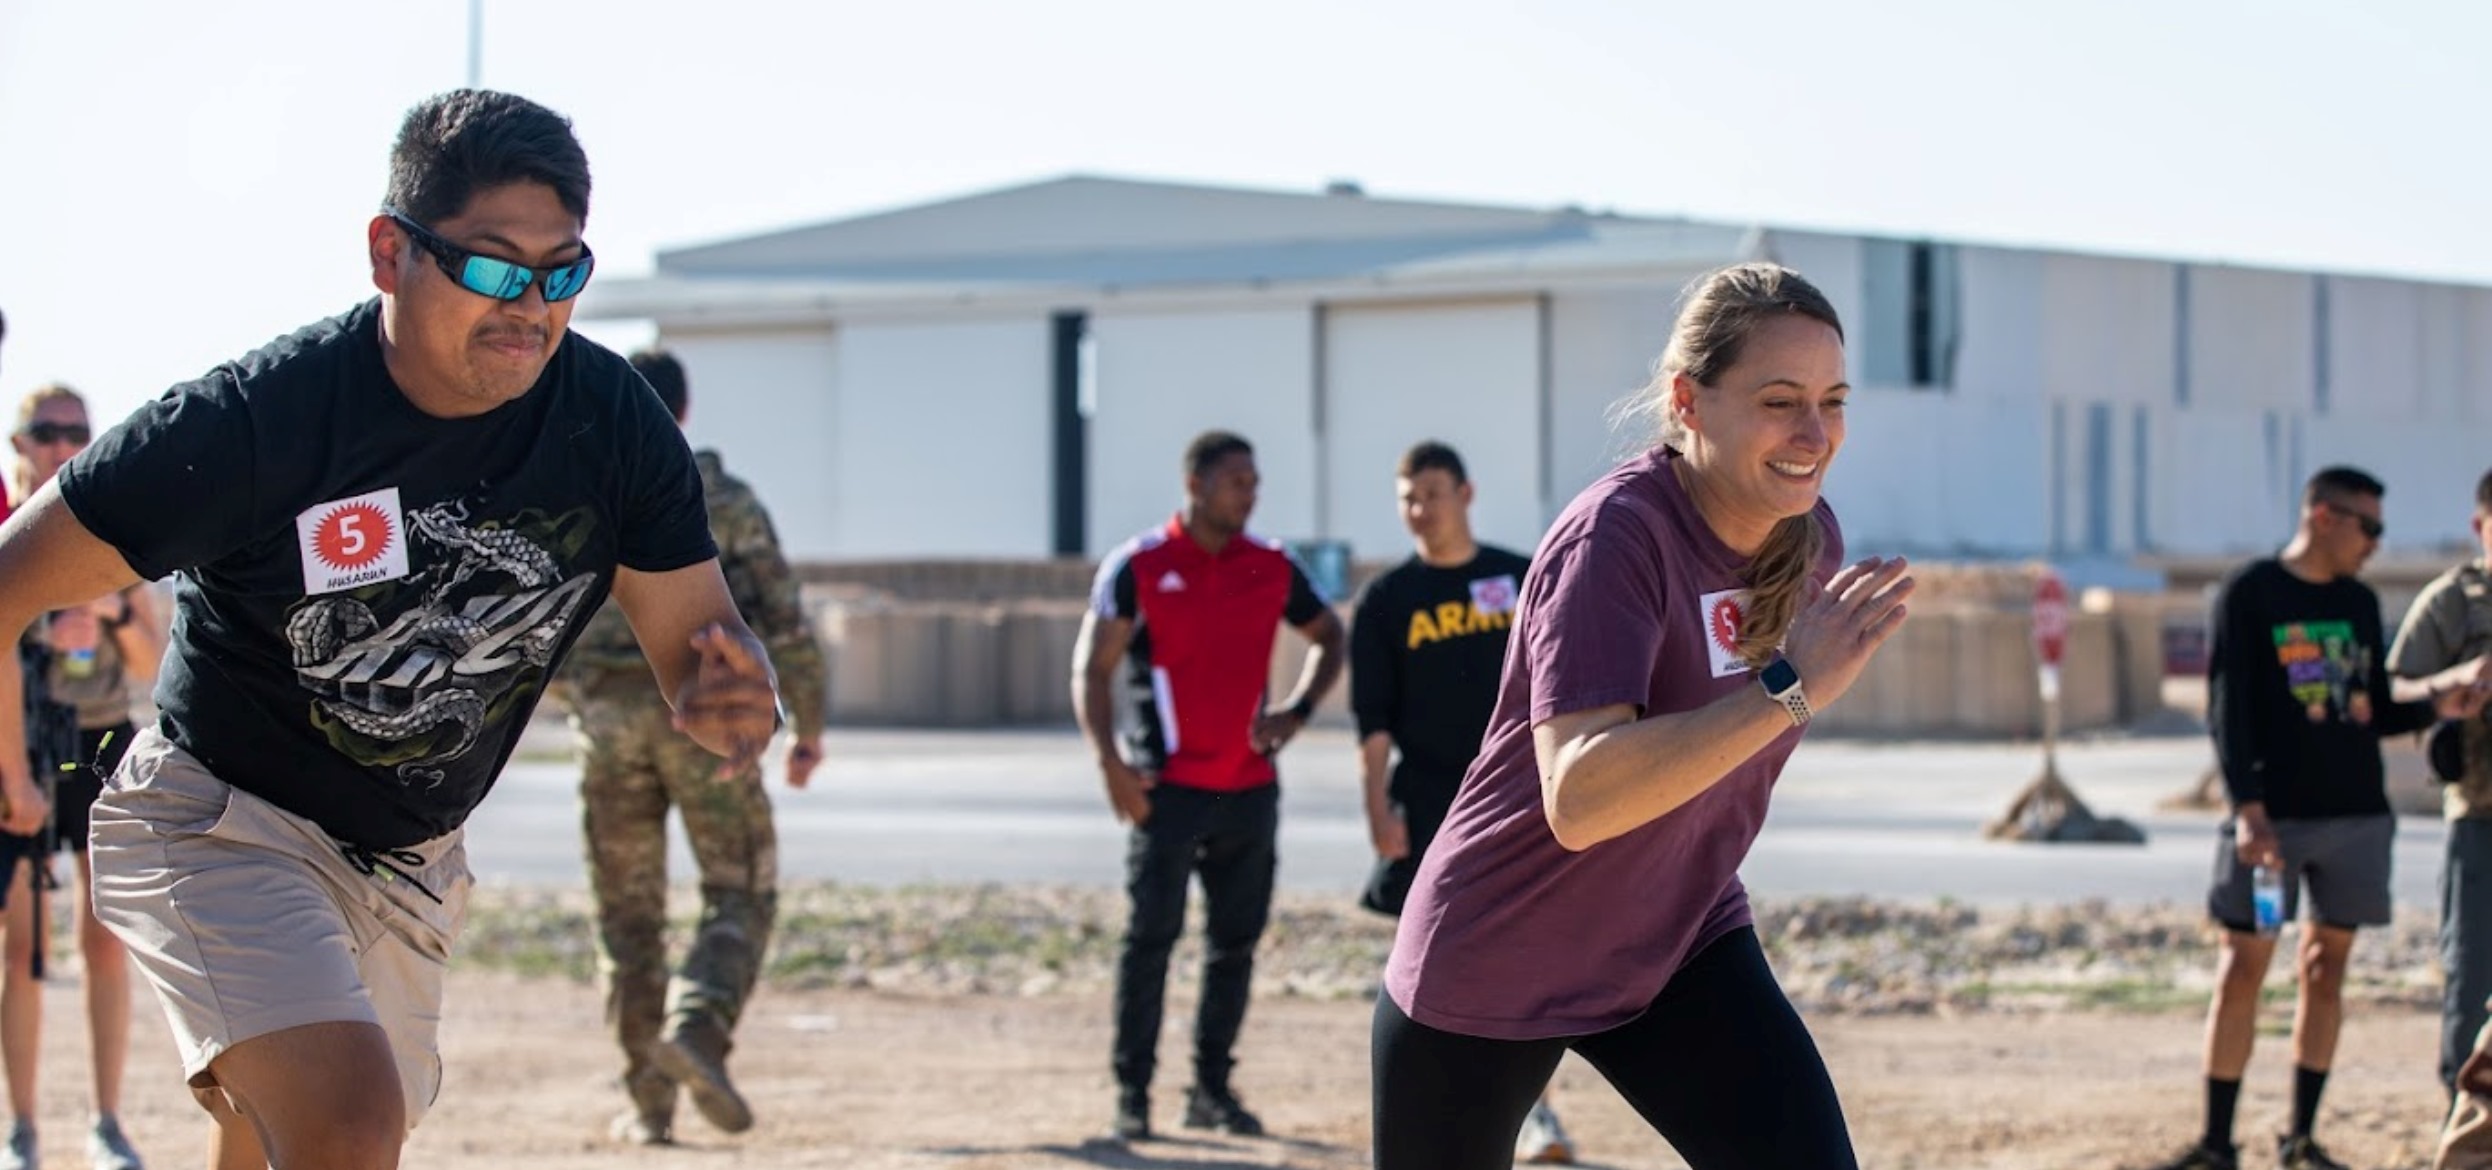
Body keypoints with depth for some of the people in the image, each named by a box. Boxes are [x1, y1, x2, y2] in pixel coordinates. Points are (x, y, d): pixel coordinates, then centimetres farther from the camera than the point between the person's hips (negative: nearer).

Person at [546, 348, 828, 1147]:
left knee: (628, 912, 9)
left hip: (608, 718, 2)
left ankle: (649, 1106, 8)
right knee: (740, 892, 6)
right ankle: (696, 1029, -20)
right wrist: (809, 726, 8)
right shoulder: (723, 499, 1)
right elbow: (782, 620, -2)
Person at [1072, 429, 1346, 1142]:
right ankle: (1132, 1091, 0)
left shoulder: (1272, 567, 7)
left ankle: (1212, 1088, 16)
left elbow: (1328, 637, 20)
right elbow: (1093, 668, -5)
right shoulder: (1139, 566, -5)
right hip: (1169, 787, -5)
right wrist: (1111, 763, -14)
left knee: (1236, 942, 7)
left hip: (1250, 785, 5)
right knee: (1151, 936, -5)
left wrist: (1298, 711, 3)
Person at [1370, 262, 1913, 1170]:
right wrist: (1791, 688, -41)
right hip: (1492, 970, -5)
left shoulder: (1808, 538, -3)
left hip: (1683, 952, 6)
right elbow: (1577, 799, -38)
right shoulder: (1617, 536, -25)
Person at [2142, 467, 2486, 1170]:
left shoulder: (2360, 603, 14)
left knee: (2326, 968, 6)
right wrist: (2249, 811, -17)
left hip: (2357, 816, 5)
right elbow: (2227, 711, -8)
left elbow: (2373, 712, 18)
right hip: (2275, 817, -5)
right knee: (2243, 968, -4)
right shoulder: (2249, 594, -3)